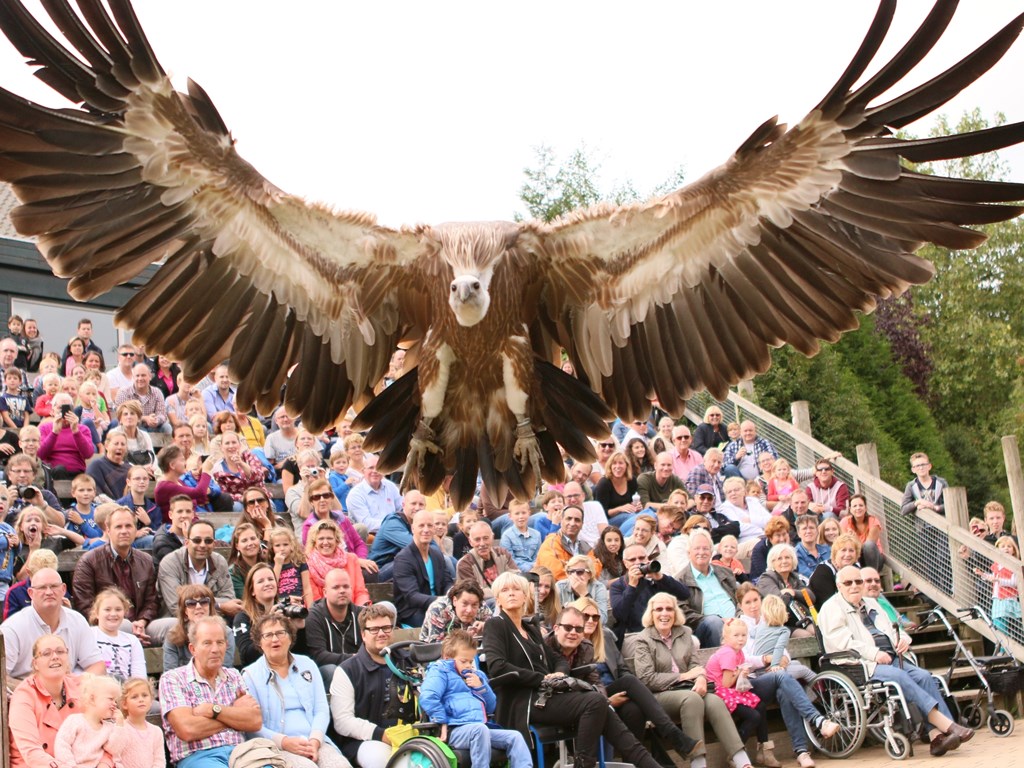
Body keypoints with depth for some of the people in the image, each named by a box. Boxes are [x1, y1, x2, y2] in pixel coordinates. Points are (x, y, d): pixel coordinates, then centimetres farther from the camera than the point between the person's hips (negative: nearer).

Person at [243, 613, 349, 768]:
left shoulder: (307, 665, 16)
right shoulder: (250, 675, 6)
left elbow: (322, 710, 10)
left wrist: (314, 741, -9)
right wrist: (284, 742, -17)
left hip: (313, 743, 3)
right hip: (276, 748, -3)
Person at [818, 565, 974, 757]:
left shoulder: (871, 604, 27)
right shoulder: (831, 608, 3)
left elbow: (892, 629, 30)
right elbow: (842, 641, -12)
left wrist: (903, 639, 5)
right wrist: (874, 654, -20)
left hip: (891, 658, 7)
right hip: (863, 666, -7)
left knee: (924, 676, -20)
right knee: (900, 677, -32)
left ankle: (937, 735, -30)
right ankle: (946, 724, -34)